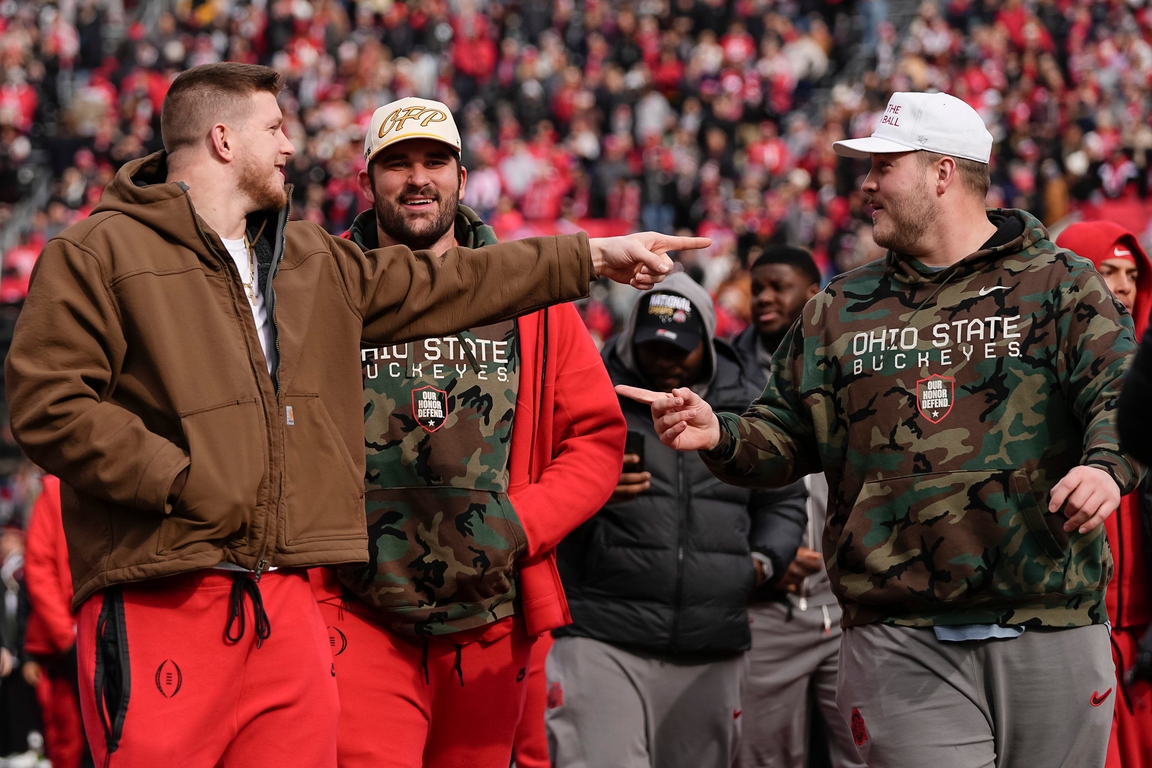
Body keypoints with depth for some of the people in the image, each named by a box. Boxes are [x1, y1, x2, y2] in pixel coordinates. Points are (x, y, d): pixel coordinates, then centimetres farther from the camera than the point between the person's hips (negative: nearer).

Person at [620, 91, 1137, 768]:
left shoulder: (1060, 285, 6)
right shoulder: (843, 309, 16)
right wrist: (722, 435, -4)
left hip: (1048, 633, -1)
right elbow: (787, 435, 17)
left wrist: (1107, 464, -28)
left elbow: (1118, 394, -6)